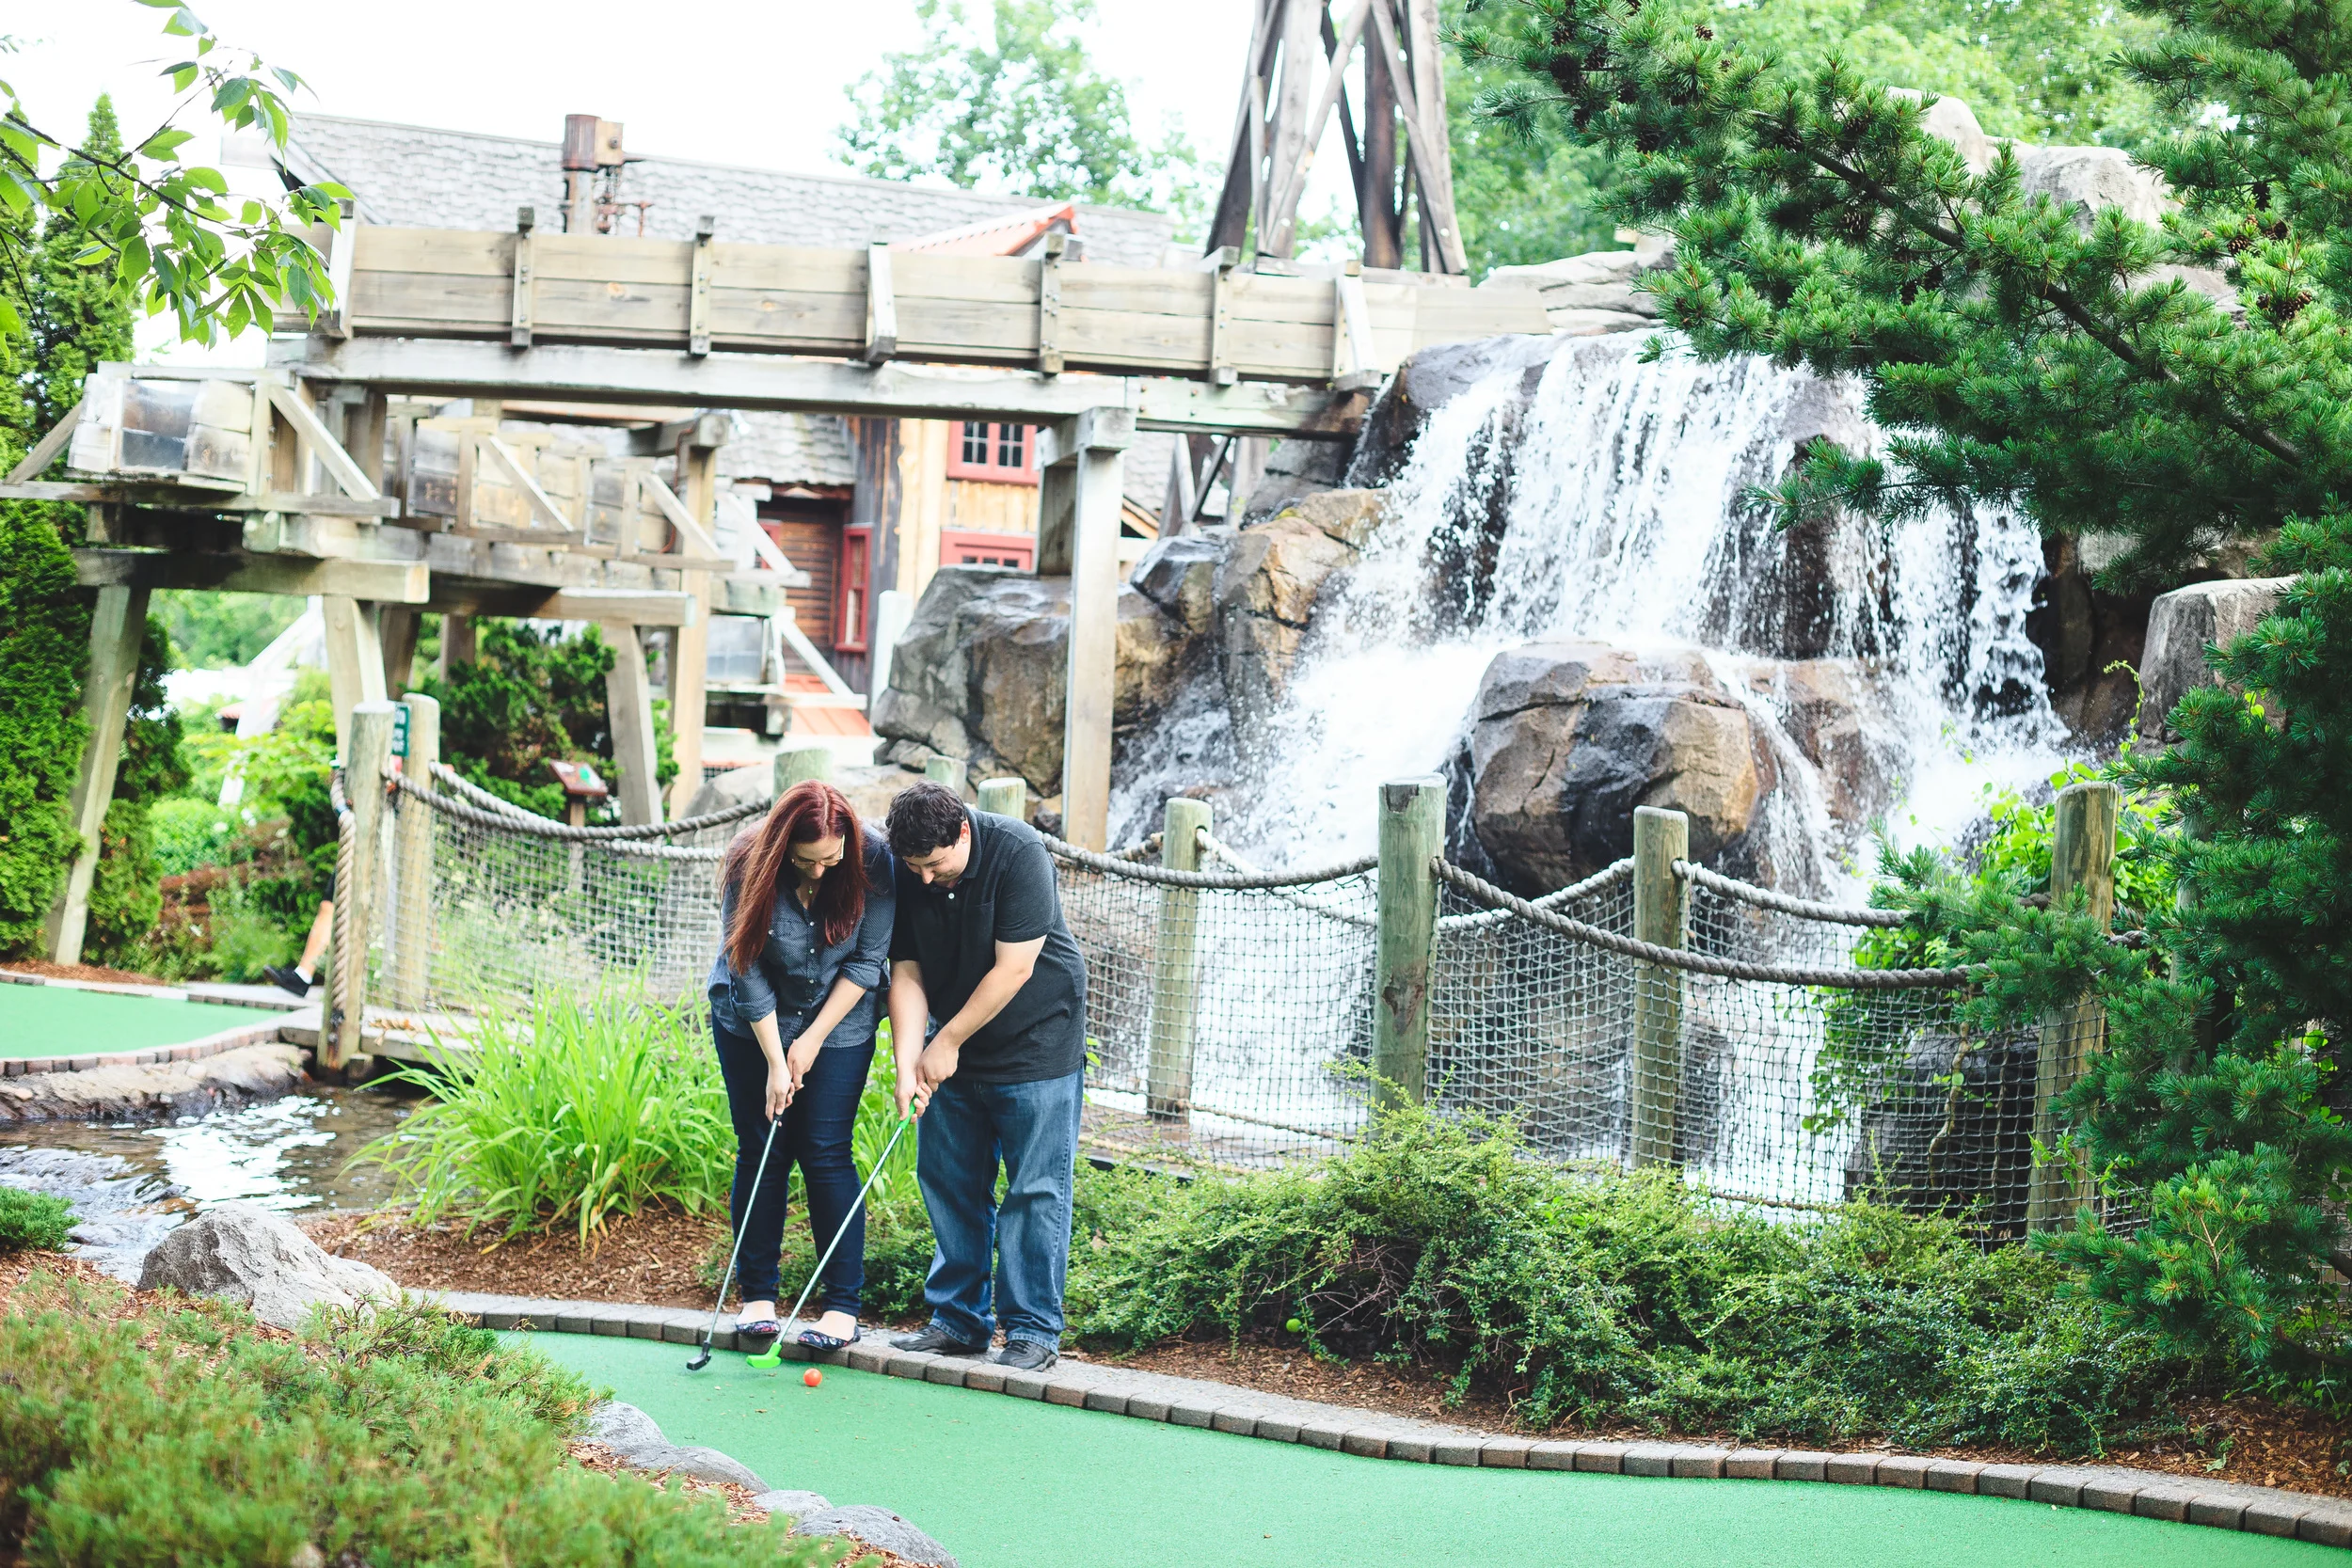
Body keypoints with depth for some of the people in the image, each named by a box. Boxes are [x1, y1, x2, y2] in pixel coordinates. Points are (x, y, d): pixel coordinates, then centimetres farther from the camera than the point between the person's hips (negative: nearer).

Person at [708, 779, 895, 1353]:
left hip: (838, 1025, 0)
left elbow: (867, 960, -13)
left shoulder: (872, 864, -21)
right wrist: (775, 1061, -17)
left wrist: (813, 1039, -14)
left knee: (825, 1154, -5)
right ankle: (757, 1295, 11)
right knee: (761, 1151, 1)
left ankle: (844, 1305, -1)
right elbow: (746, 970, -17)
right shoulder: (750, 867, -23)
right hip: (752, 1023, 0)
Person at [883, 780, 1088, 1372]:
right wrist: (907, 1065, -17)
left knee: (1035, 1189, -6)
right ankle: (957, 1319, 17)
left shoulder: (1018, 853, -23)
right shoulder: (904, 874, -7)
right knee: (946, 1180, 7)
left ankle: (1032, 1329, 0)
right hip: (950, 1053, 5)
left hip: (1036, 1042, -5)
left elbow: (1013, 969, -22)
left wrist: (947, 1042, -15)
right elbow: (906, 975, -5)